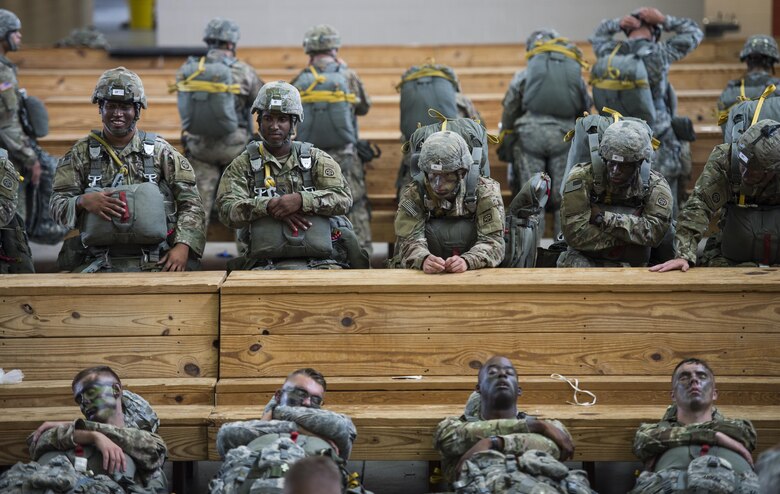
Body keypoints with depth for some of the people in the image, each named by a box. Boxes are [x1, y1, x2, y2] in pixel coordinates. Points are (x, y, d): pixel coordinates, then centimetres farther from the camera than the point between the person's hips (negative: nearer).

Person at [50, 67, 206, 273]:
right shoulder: (81, 153, 10)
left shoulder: (160, 151, 9)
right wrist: (83, 202, -15)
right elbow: (58, 207, 7)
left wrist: (183, 246, -8)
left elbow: (190, 203, 6)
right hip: (98, 264, 0)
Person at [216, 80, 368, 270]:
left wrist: (301, 200, -15)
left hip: (320, 260, 1)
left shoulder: (317, 159, 17)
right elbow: (227, 209, 2)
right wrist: (270, 205, -13)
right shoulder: (242, 165, 16)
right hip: (266, 261, -1)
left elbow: (343, 198, 2)